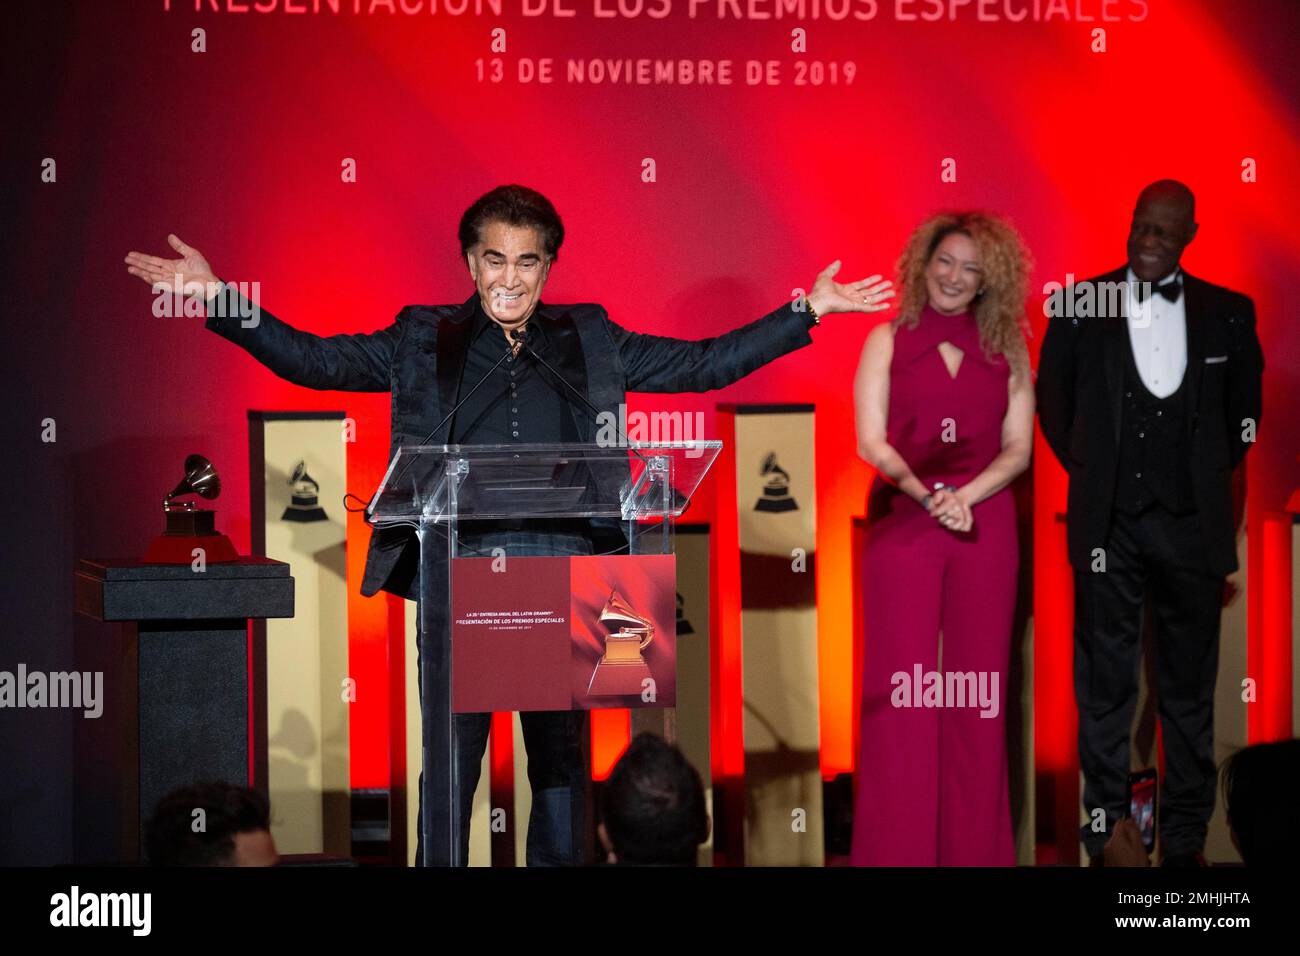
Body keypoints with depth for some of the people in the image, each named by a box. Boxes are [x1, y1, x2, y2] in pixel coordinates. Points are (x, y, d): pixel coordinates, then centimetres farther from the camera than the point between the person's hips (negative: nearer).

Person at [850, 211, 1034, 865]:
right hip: (902, 521, -2)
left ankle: (975, 848, 9)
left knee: (977, 688, 3)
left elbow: (1017, 449, 4)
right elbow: (871, 441, -2)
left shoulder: (1007, 350, 9)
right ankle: (897, 850, 0)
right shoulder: (888, 340, 5)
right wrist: (927, 494, -17)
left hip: (985, 523, 2)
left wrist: (963, 495, -12)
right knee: (901, 686, -4)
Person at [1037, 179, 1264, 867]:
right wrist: (1091, 473, 6)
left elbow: (1244, 409, 13)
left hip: (1192, 523, 0)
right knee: (1104, 686, 5)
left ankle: (1185, 834, 15)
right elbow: (1052, 401, 11)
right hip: (1108, 524, 0)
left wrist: (1209, 475, 8)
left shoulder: (1228, 313, 2)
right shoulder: (1079, 306, 1)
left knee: (1190, 687, 7)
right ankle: (1104, 825, 13)